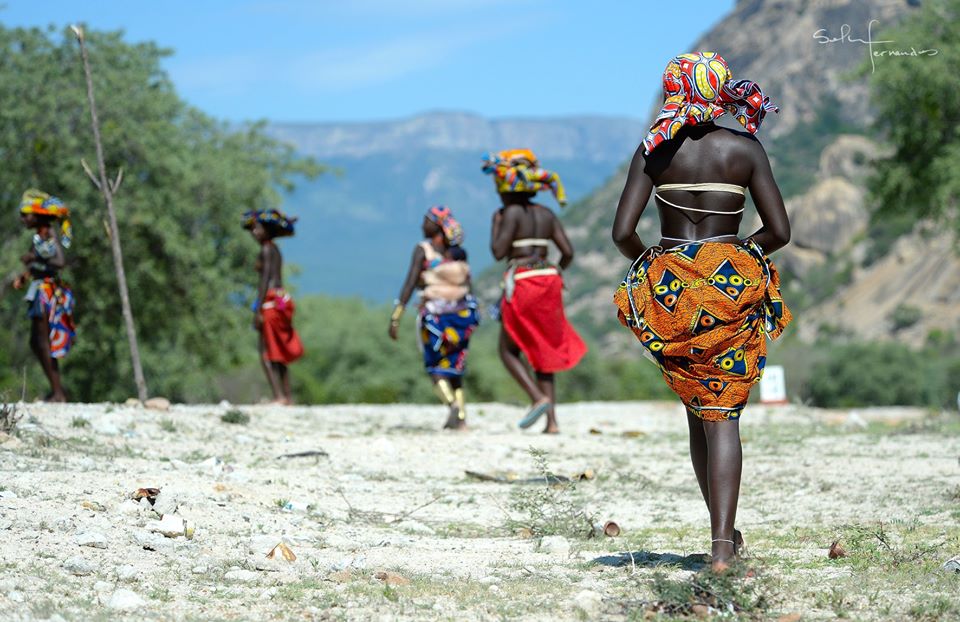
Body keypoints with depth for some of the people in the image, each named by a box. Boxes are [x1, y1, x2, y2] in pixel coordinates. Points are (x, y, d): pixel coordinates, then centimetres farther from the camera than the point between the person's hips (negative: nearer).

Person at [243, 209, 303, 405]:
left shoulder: (267, 249, -9)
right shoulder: (275, 249, 19)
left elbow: (265, 279, -16)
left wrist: (258, 310, -19)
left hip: (271, 301, -10)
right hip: (281, 299, 10)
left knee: (267, 354, -11)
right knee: (278, 355, 12)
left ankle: (279, 397, -19)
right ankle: (287, 397, 12)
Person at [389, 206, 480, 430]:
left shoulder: (423, 250, -5)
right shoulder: (459, 253, 8)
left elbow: (410, 283, -12)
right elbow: (467, 286, 8)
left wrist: (396, 316, -14)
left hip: (434, 313, -4)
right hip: (462, 314, 4)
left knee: (436, 368, 5)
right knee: (454, 368, 13)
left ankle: (452, 404, -20)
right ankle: (461, 417, 5)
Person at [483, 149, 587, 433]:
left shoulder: (512, 213, -7)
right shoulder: (547, 214, 10)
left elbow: (498, 252, -11)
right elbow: (568, 251, 6)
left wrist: (496, 224, 3)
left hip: (522, 283, -6)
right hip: (549, 282, 6)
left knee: (509, 350, 8)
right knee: (542, 353, 11)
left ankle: (539, 397, -15)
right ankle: (552, 420, 3)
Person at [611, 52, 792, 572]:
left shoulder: (655, 150, 0)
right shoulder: (745, 148, -1)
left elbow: (623, 232, -7)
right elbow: (779, 231, -3)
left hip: (668, 289, 1)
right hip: (731, 286, -1)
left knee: (697, 407, 17)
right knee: (722, 415, -1)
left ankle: (724, 529, 20)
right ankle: (722, 544, -11)